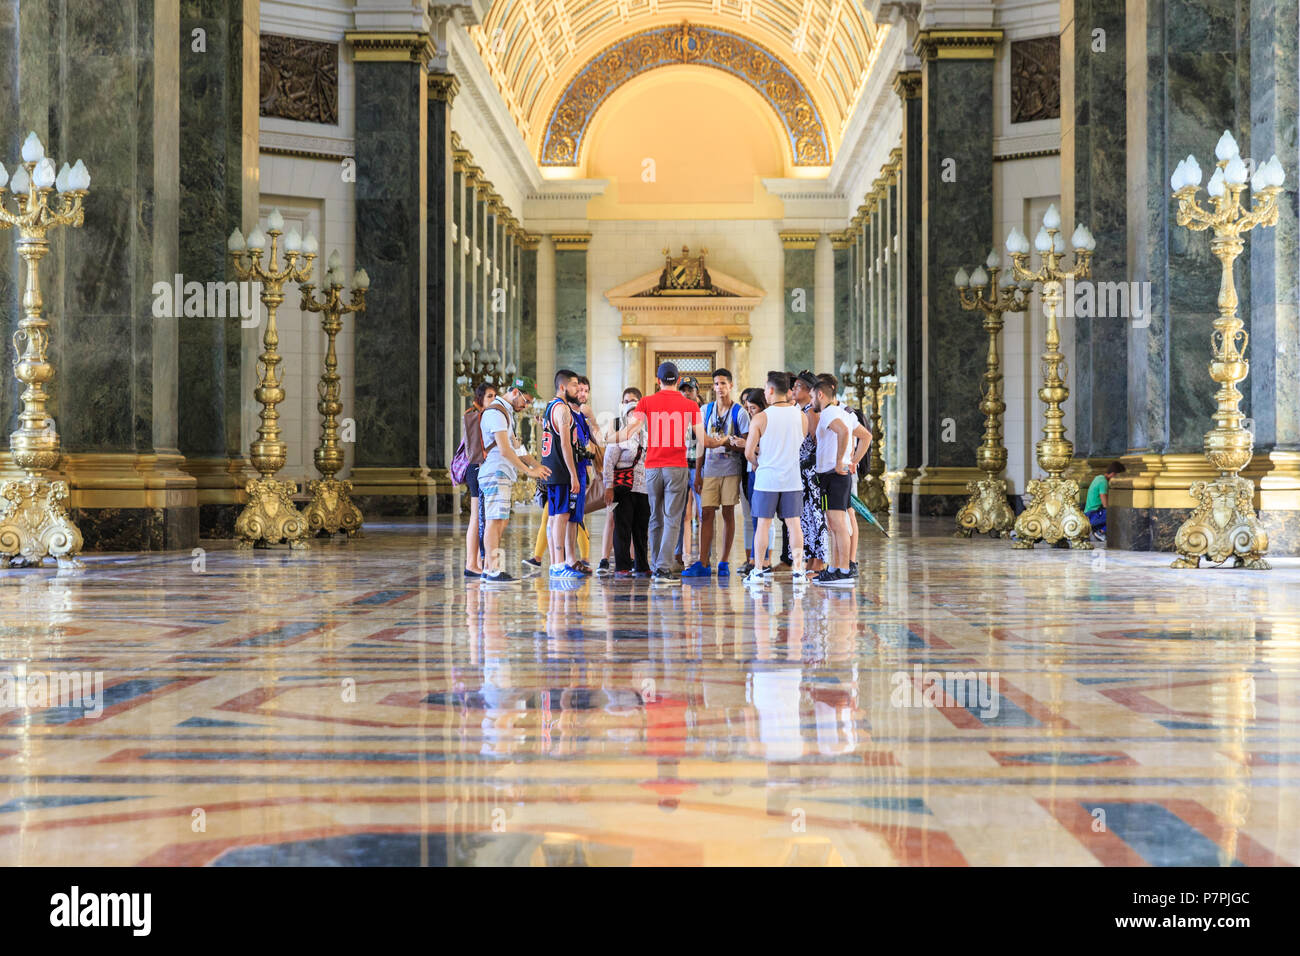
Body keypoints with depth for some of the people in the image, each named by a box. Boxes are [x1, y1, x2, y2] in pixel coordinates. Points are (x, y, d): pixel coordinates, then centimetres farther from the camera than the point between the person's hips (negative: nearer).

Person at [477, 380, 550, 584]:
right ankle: (493, 571, -13)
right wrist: (528, 470, -16)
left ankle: (488, 570, 10)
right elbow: (504, 450, -19)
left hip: (503, 475, 10)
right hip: (496, 474, -10)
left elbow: (515, 447, 23)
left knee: (501, 522, 8)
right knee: (495, 521, -12)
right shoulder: (496, 412, -12)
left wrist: (536, 465, 11)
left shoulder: (506, 413, 22)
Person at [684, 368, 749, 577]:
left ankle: (724, 562, 8)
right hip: (709, 469, 3)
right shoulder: (706, 410, 11)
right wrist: (697, 473, 7)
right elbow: (702, 442, 12)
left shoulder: (739, 413, 1)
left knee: (728, 514, 2)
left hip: (731, 469, -3)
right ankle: (702, 563, -3)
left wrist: (724, 442, -18)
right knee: (706, 514, -2)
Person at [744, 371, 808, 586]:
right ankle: (798, 571, 3)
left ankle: (759, 570, 7)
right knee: (794, 524, 5)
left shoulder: (760, 418, -9)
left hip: (767, 478, -2)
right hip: (792, 479, 2)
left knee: (763, 524, 4)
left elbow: (749, 452, -7)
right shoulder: (801, 416, -1)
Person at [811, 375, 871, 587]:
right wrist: (853, 462, 19)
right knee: (835, 525, 15)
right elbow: (866, 436, 25)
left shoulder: (829, 412, -12)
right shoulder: (845, 412, 17)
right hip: (843, 475, 10)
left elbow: (843, 430, -32)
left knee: (838, 524, -8)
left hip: (833, 474, -10)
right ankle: (834, 569, 22)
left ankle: (845, 572, -8)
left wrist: (839, 462, -25)